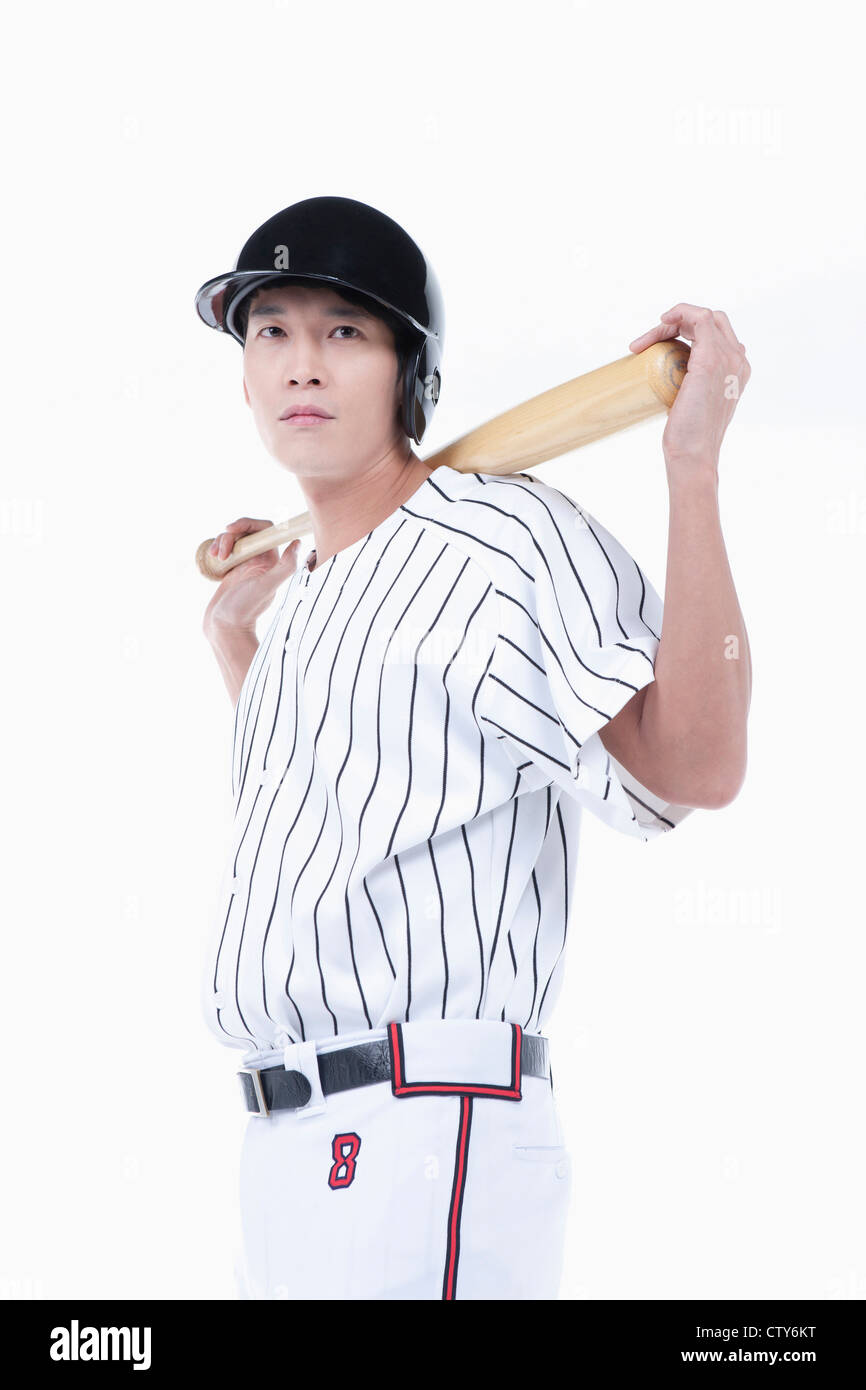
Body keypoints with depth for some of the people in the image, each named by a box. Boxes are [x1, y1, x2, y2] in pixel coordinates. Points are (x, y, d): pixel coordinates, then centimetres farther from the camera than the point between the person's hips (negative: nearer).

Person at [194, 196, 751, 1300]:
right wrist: (229, 628, 34)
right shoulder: (305, 597, 21)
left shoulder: (508, 535, -7)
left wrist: (693, 469, -26)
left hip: (428, 1141, -9)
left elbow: (695, 764, -22)